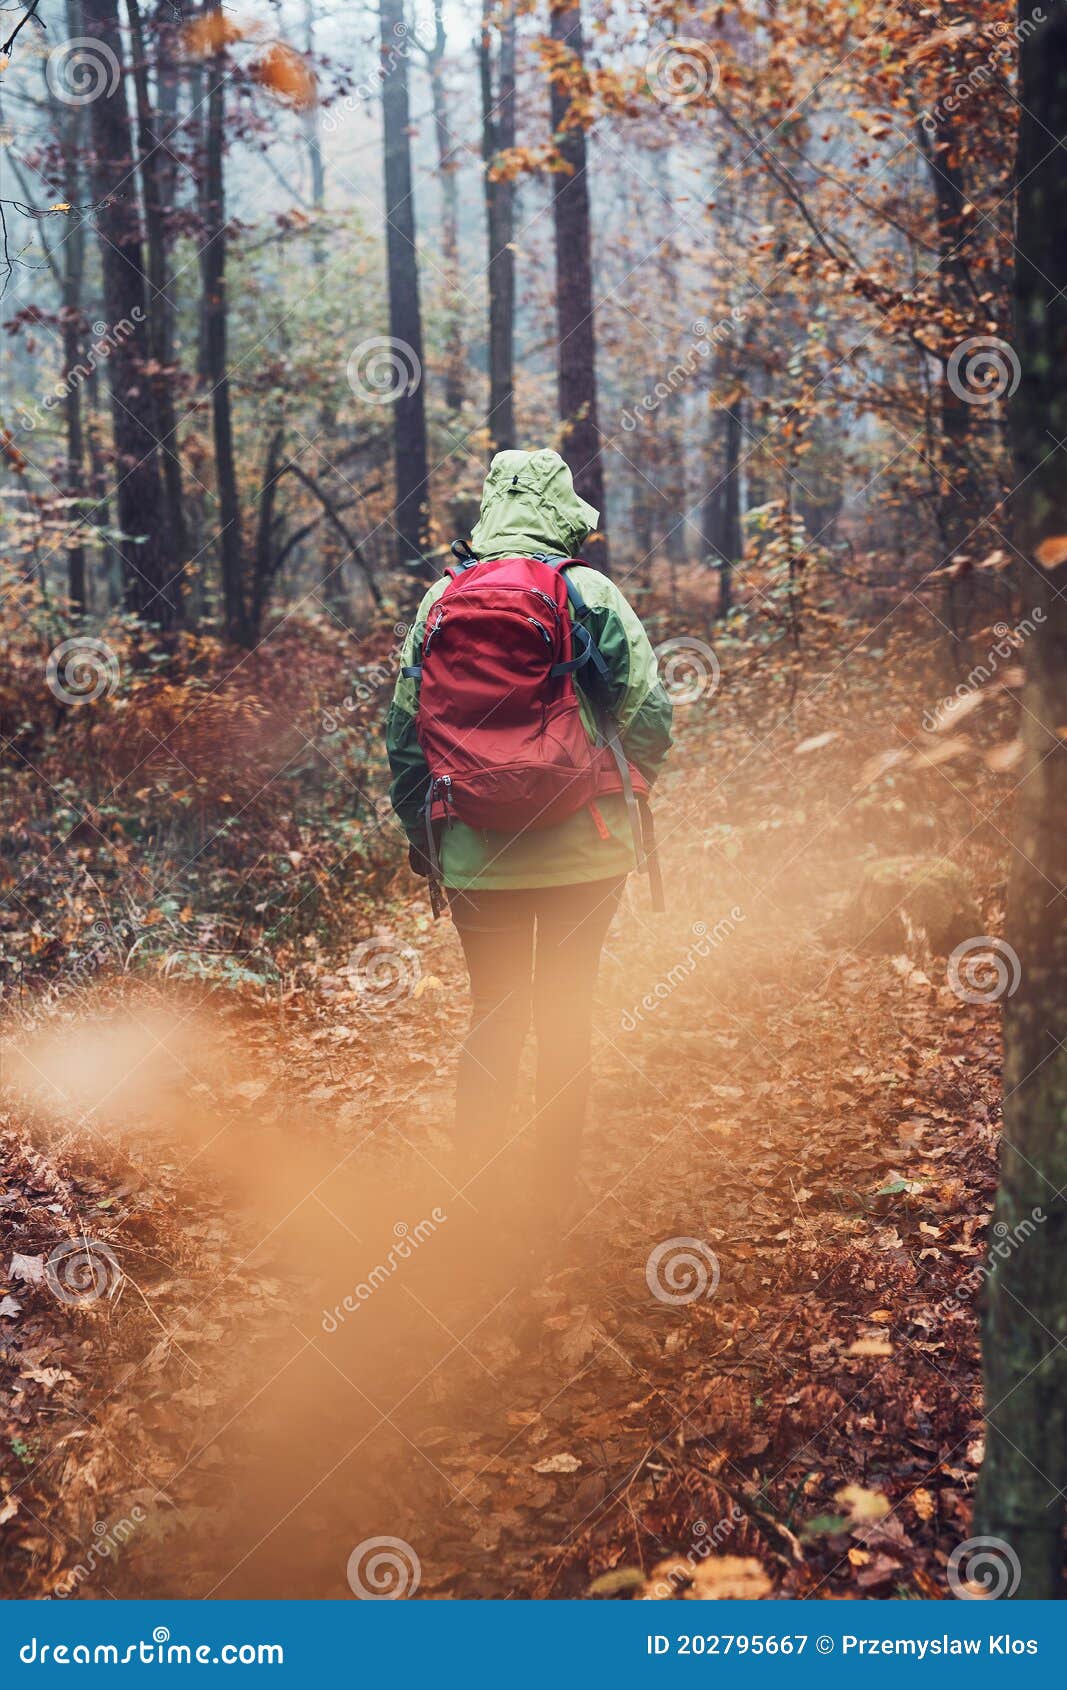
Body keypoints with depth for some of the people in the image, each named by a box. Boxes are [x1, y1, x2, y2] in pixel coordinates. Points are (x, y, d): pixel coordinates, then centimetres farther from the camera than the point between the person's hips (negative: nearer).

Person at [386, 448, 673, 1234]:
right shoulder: (591, 592, -4)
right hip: (583, 849, -1)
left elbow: (404, 731, 4)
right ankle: (558, 1197, 18)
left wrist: (423, 837, 13)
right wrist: (622, 795, 9)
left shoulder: (439, 601, 3)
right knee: (567, 1018, 10)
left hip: (476, 854, 2)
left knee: (493, 1015, 15)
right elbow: (651, 716, -7)